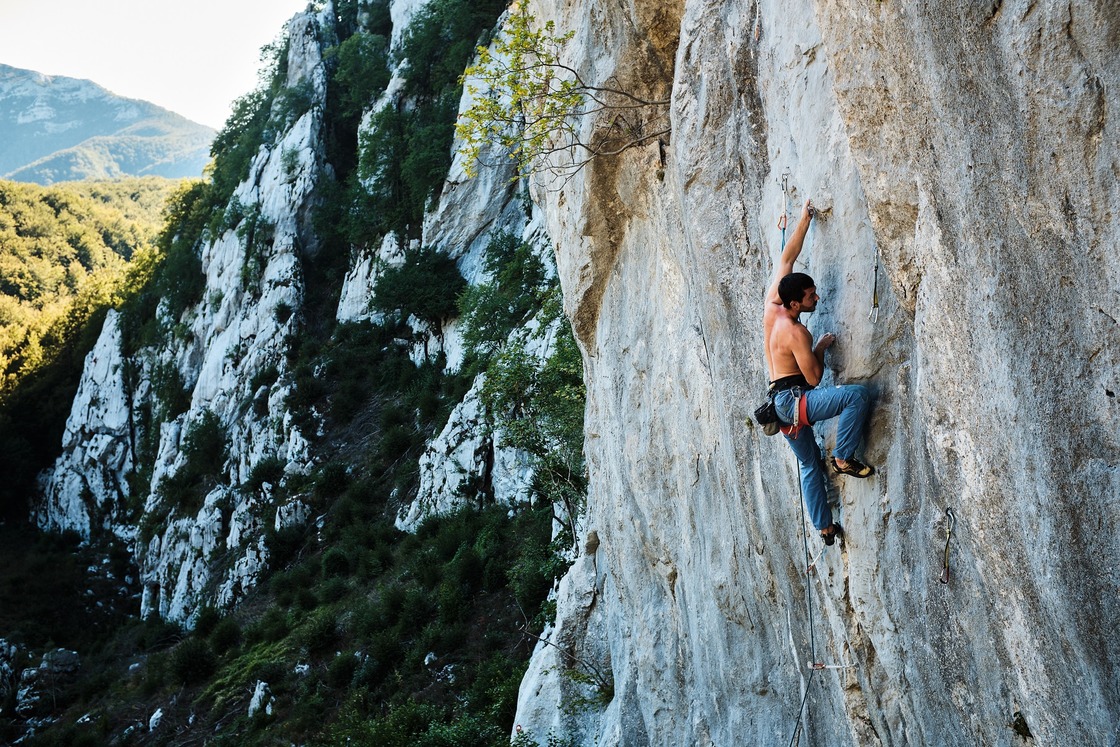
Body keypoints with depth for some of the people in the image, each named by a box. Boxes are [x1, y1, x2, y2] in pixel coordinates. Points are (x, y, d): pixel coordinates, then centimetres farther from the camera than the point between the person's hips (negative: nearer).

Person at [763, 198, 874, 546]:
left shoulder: (771, 306, 3)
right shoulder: (796, 332, -18)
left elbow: (786, 259, 12)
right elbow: (814, 378, -14)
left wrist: (804, 221, 13)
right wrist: (822, 347, 2)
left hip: (780, 404, 9)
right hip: (794, 399, -9)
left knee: (810, 465, 16)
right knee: (858, 394, -21)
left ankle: (825, 527, 21)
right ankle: (843, 458, -14)